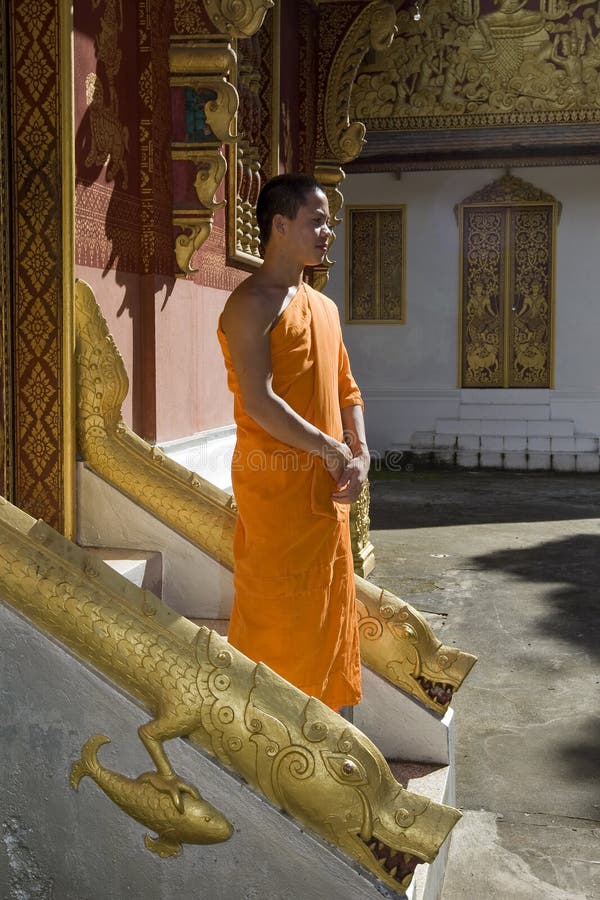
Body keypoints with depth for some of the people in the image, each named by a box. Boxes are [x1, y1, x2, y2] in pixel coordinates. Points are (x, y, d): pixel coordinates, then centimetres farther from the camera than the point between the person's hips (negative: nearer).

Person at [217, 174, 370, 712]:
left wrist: (360, 454, 2)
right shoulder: (253, 303, -11)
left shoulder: (324, 307, 16)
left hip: (328, 486, 8)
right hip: (277, 482, -8)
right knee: (276, 614, 1)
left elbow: (346, 389, 18)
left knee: (326, 610, 15)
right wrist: (331, 449, -14)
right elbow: (259, 403, -20)